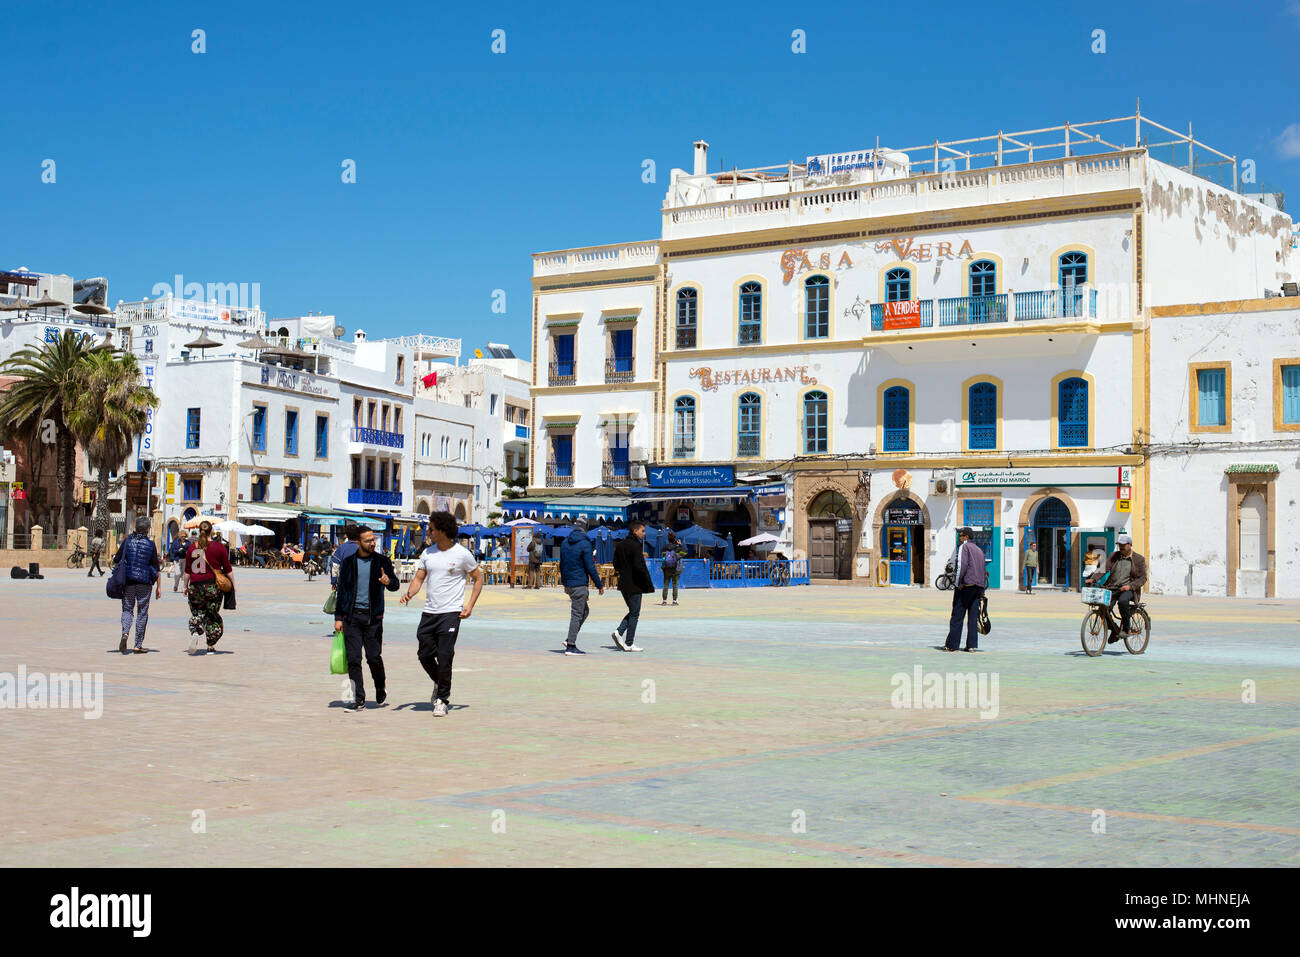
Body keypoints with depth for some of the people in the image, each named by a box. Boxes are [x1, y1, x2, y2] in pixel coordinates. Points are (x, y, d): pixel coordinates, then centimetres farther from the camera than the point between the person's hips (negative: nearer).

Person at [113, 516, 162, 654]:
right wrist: (159, 587, 4)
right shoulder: (150, 544, -2)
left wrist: (113, 558, 29)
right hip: (144, 581, -1)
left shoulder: (127, 540, 1)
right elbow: (157, 568, -1)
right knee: (142, 612, 7)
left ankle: (125, 633, -16)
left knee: (127, 609, 11)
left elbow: (116, 560, 4)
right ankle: (138, 645, 7)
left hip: (128, 580, 1)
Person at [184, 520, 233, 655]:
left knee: (197, 612, 12)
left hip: (195, 586, 1)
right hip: (213, 585, -1)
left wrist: (186, 586, 14)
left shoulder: (192, 547, 2)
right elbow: (227, 569, 0)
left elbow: (187, 570, 5)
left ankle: (195, 633, -17)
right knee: (213, 615, 11)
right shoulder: (219, 547, -3)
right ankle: (211, 645, 12)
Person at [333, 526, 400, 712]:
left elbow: (395, 585, 1)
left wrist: (389, 581, -24)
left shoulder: (383, 561, 5)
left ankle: (381, 688, 25)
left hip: (373, 617, -1)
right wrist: (338, 617, 8)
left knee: (374, 657, -2)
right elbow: (341, 590, 13)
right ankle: (358, 700, 3)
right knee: (353, 659, -2)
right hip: (352, 616, 1)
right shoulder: (348, 562, 9)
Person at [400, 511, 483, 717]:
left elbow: (478, 578, 5)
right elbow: (419, 578, 11)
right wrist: (409, 594, -10)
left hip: (450, 613, -5)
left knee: (444, 657, -7)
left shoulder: (462, 554, -4)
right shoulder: (428, 553, 10)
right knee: (424, 654, 6)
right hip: (429, 613, 5)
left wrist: (470, 605, -5)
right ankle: (439, 684, 34)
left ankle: (442, 700, 4)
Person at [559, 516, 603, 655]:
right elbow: (590, 568, -15)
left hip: (568, 584, 8)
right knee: (577, 614, -2)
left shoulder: (565, 543, 9)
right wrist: (599, 586, -7)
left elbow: (562, 565, 17)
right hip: (579, 584, -8)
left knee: (585, 611, 19)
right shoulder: (585, 544, -14)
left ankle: (570, 639, 13)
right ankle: (571, 646, -1)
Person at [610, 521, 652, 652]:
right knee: (635, 613, 1)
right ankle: (629, 644, 3)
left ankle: (619, 631, 1)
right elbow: (639, 566, -23)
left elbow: (616, 565, 15)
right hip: (634, 585, -8)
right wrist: (648, 583, -14)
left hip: (623, 583, 8)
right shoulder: (635, 546, -16)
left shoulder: (620, 545, 10)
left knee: (633, 611, 18)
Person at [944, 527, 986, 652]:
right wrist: (981, 591, 20)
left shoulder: (964, 547, -3)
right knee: (973, 617, 7)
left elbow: (962, 565, -18)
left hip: (966, 585, -7)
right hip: (978, 586, 7)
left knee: (957, 616, -4)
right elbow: (984, 571, 21)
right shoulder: (979, 550, 21)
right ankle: (972, 645, 3)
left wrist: (958, 583, -15)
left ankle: (952, 644, -5)